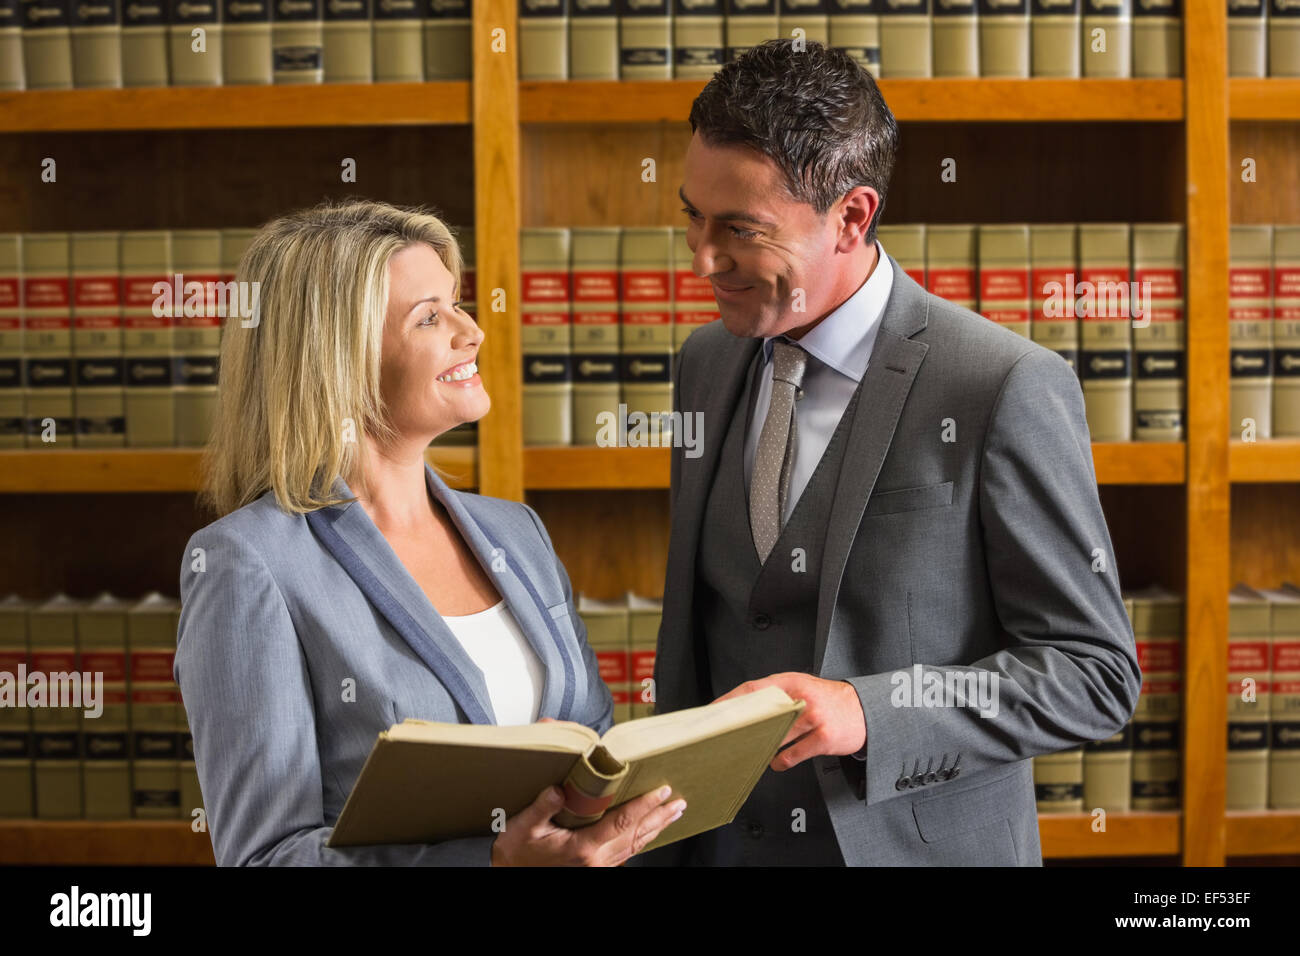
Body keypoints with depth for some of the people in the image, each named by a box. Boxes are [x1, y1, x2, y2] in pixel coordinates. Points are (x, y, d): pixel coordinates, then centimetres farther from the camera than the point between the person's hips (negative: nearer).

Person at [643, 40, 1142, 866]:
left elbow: (1097, 672, -14)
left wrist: (869, 712, -24)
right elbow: (693, 627, 9)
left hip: (924, 843, -5)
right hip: (720, 837, 5)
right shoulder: (705, 364, 2)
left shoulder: (1008, 388, -17)